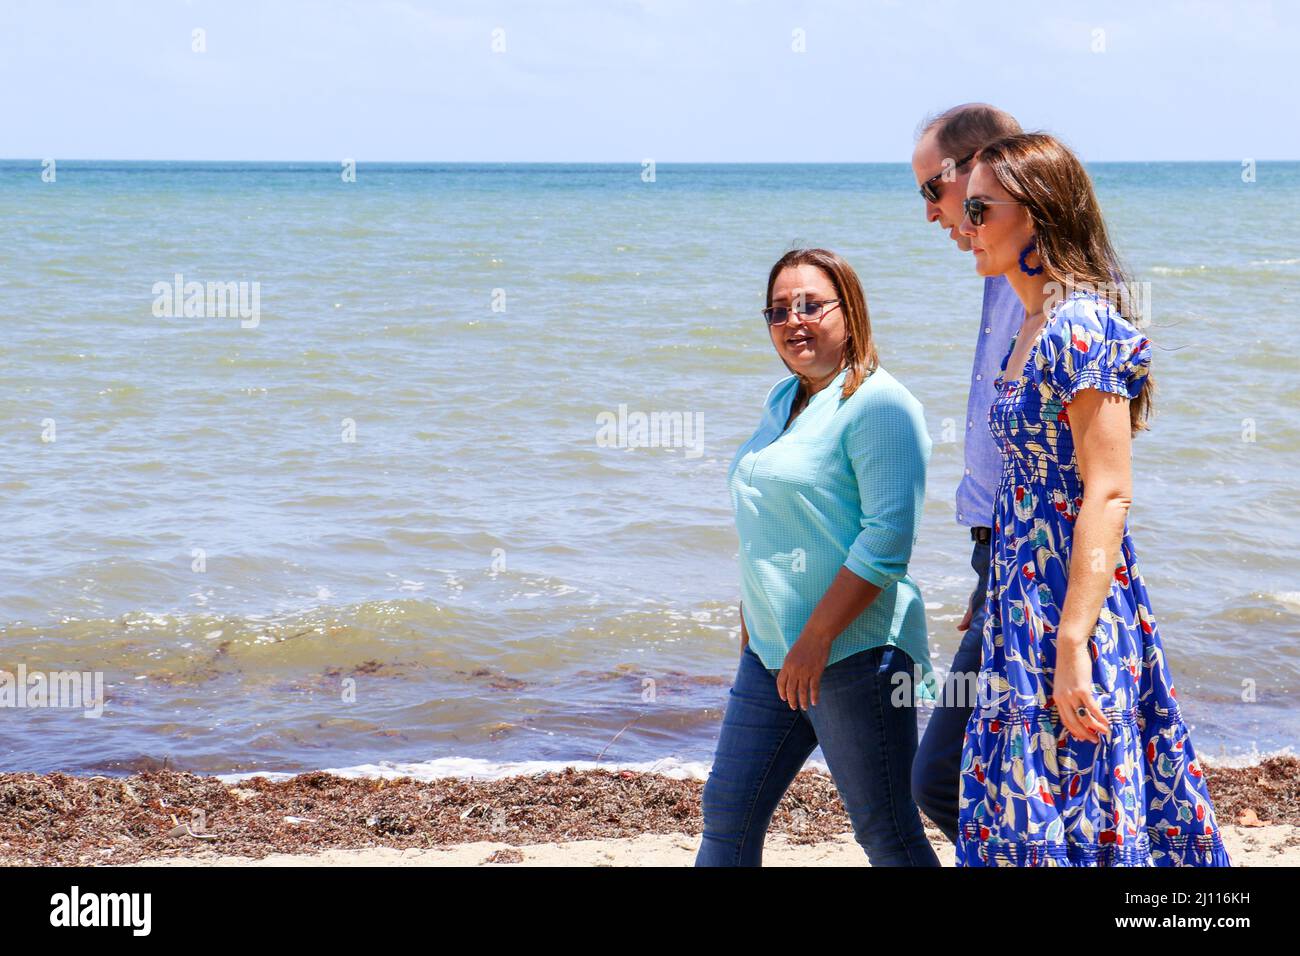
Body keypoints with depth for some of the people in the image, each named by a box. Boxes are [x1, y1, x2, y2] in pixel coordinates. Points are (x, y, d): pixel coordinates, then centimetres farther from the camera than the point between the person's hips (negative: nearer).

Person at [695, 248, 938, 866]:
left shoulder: (877, 404, -12)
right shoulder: (782, 402, 15)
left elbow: (886, 540, -20)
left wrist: (817, 639, -21)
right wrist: (752, 625, 22)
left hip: (855, 652, -9)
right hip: (772, 652, 9)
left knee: (887, 836, -1)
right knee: (727, 815, 11)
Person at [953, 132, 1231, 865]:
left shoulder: (1080, 326, -15)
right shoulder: (1039, 325, 13)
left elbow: (1108, 494, -20)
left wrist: (1073, 646, -23)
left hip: (1073, 608, -9)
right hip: (1029, 604, 9)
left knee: (1049, 822, -4)